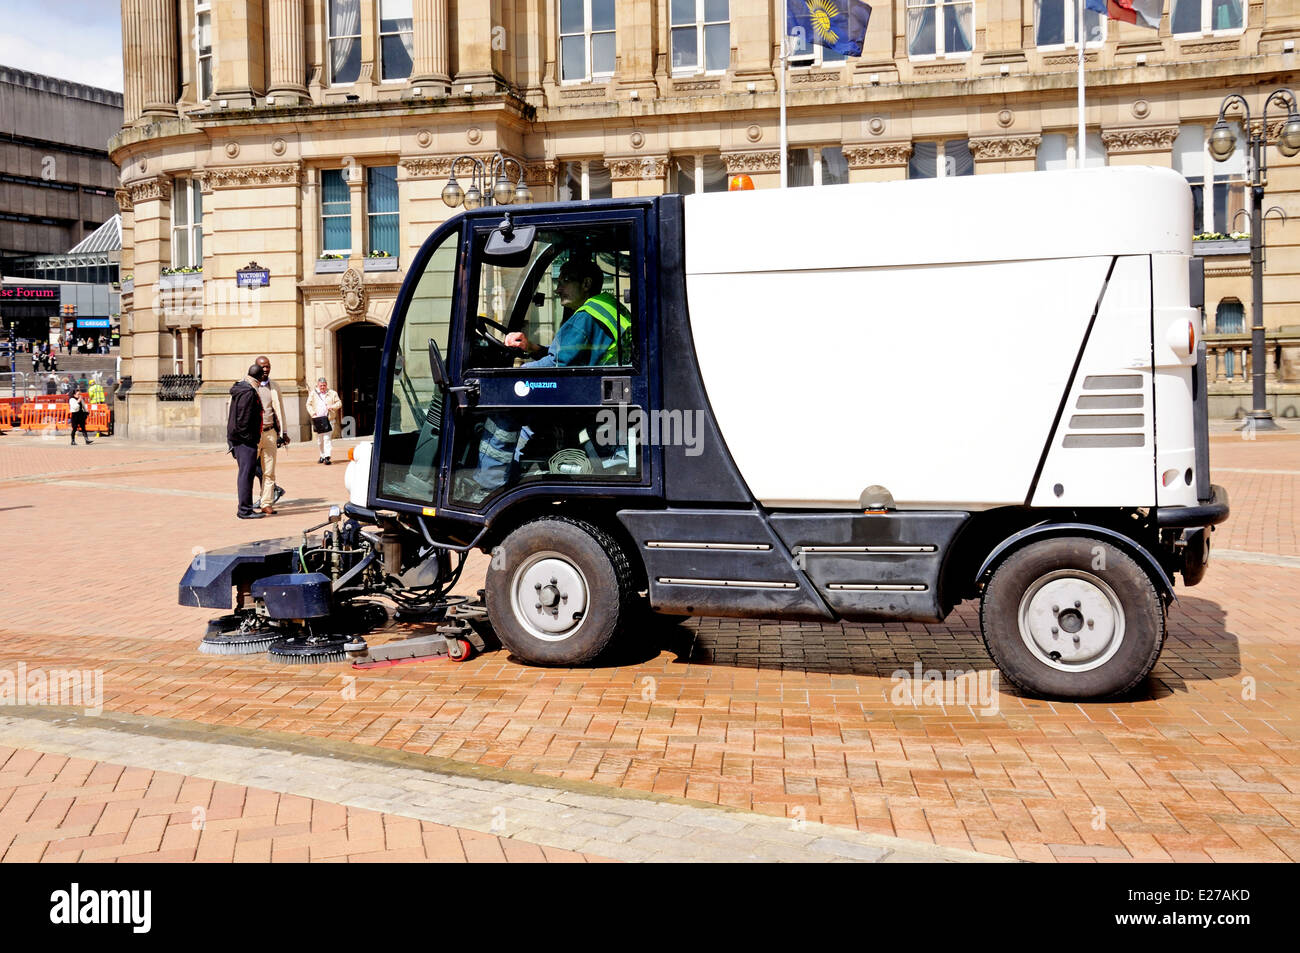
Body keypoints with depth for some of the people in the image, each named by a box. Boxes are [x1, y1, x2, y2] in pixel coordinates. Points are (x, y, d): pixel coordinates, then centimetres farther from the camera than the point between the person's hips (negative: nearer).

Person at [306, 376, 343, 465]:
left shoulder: (332, 393, 9)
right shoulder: (313, 394, 11)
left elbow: (339, 403, 9)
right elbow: (309, 405, 9)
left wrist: (332, 407, -11)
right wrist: (313, 413, -7)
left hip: (329, 420, -2)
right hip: (317, 420, 3)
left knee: (327, 438, -14)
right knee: (319, 440, 10)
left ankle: (327, 457, -18)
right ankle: (322, 455, 25)